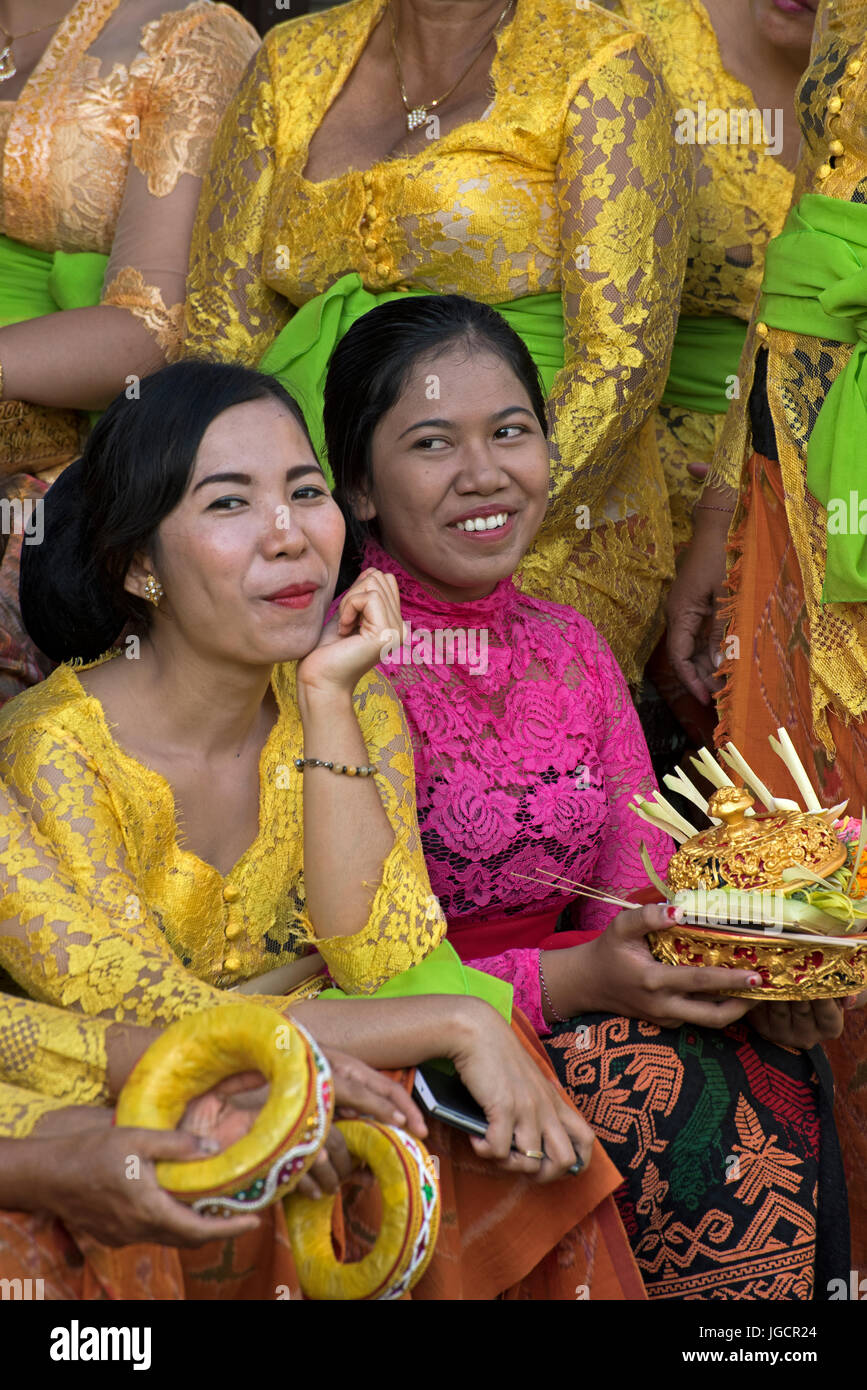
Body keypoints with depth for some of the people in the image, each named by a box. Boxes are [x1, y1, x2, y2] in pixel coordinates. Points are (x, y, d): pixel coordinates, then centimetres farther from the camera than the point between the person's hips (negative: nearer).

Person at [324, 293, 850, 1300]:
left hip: (580, 1024, 6)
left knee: (777, 1084, -22)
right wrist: (571, 981, -23)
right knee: (671, 1086, -28)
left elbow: (645, 908, 8)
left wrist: (750, 983, -14)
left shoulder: (572, 650, 12)